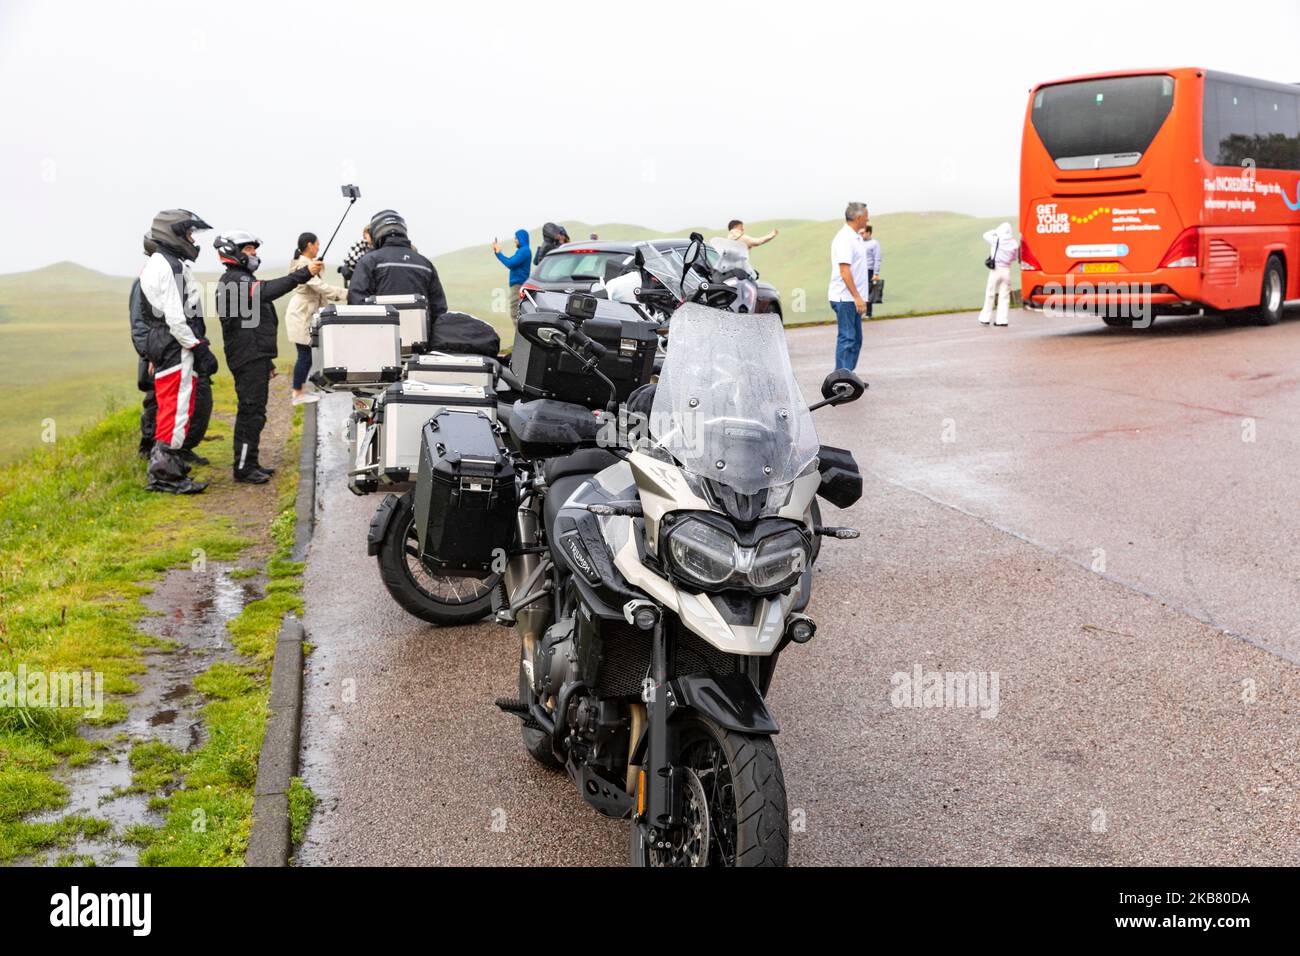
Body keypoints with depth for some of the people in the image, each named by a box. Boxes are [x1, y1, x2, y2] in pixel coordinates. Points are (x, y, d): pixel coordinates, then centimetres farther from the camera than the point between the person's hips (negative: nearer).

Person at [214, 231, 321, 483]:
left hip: (256, 358, 11)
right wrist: (303, 273, -33)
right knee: (251, 412, -9)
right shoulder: (233, 280, -11)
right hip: (248, 359, -11)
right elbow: (268, 291, -30)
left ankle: (250, 463, 19)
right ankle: (243, 468, -6)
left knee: (254, 412, 13)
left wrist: (266, 360, 27)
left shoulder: (242, 279, 23)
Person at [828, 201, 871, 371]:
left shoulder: (855, 238, 16)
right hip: (845, 298, -10)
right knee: (847, 339, -8)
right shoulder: (844, 239, -16)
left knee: (855, 340, 13)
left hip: (852, 298, 10)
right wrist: (857, 297, -24)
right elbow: (844, 270, -22)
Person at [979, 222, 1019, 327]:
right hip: (1006, 270, 2)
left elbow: (986, 235, 10)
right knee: (1004, 295, 7)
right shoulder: (1014, 244, -1)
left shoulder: (997, 240, -8)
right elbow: (1015, 257, 12)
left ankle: (985, 318, 5)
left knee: (990, 294, 4)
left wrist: (995, 231, 22)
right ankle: (1002, 320, 5)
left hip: (996, 269, -2)